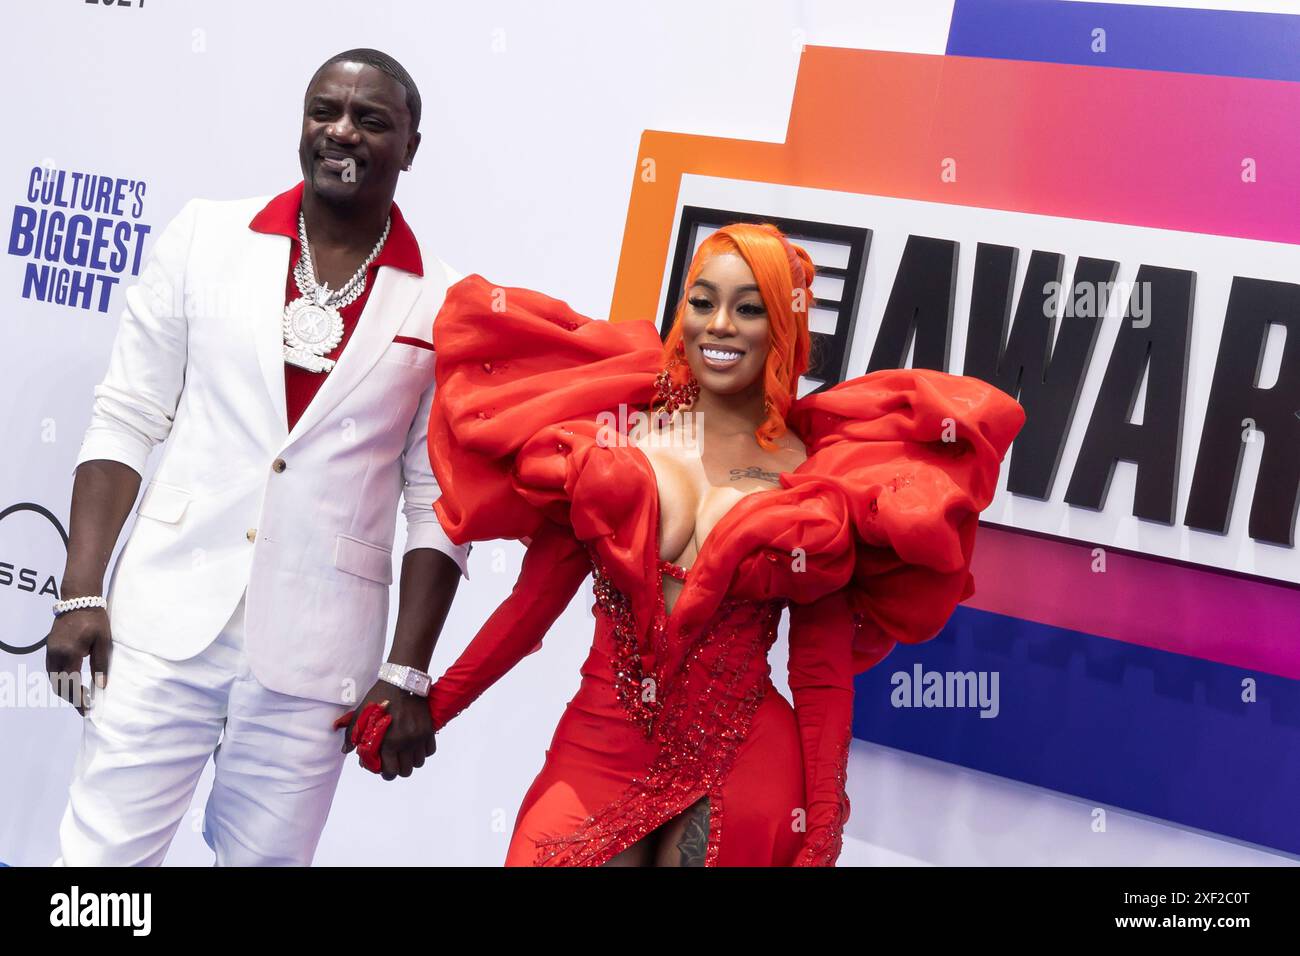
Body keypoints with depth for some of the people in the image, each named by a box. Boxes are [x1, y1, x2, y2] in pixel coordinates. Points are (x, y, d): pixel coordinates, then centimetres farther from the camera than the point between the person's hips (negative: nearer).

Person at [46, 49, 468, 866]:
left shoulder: (448, 304, 0)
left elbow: (439, 502, 3)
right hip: (167, 621, 1)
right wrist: (82, 593, -4)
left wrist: (408, 673, -2)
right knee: (99, 853, 3)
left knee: (263, 856, 9)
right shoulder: (207, 237, 3)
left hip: (314, 655, 0)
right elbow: (125, 423, 3)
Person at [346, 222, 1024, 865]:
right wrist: (425, 707, 2)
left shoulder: (817, 478, -1)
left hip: (742, 771, -1)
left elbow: (822, 673, 1)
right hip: (596, 752, 1)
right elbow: (535, 599, 4)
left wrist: (821, 832, -1)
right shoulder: (616, 432, 1)